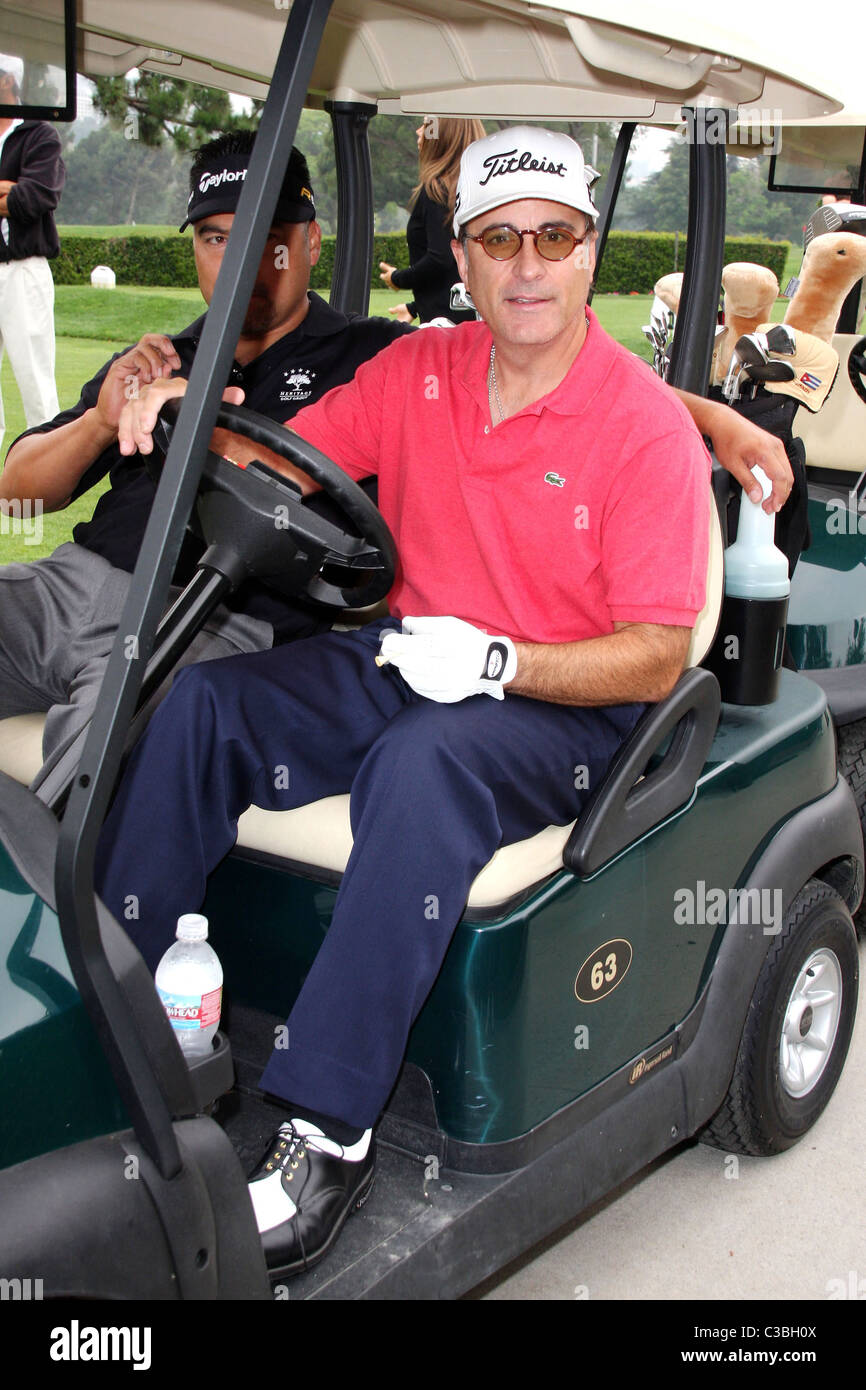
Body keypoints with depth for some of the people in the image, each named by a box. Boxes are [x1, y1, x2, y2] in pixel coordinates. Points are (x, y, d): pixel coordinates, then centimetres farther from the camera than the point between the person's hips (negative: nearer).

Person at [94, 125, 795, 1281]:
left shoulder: (646, 426, -10)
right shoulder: (417, 372, 6)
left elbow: (656, 660, -13)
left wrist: (496, 662, -25)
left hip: (562, 705, -5)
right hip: (404, 663, 6)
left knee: (423, 761, -37)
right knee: (202, 702, -16)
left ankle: (330, 1127, -31)